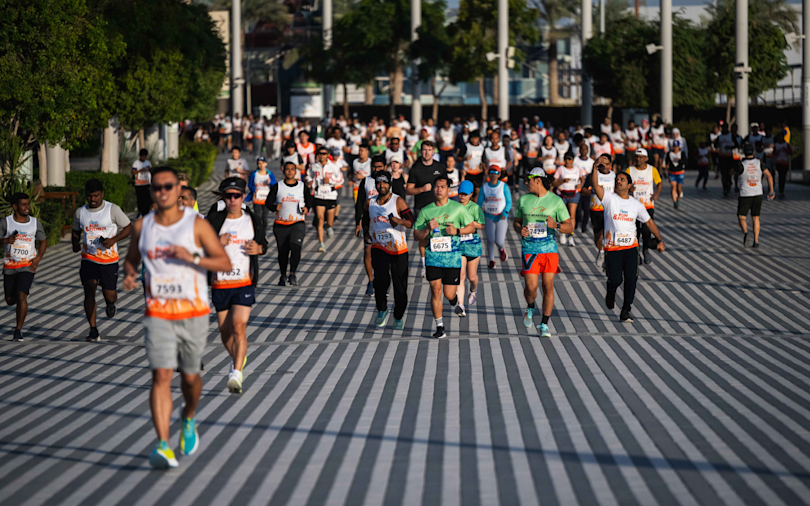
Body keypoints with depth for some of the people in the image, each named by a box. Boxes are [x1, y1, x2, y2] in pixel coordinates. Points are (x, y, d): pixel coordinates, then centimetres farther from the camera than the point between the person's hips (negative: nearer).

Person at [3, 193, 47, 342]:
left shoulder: (35, 222, 0)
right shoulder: (6, 222, -6)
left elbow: (43, 241, 11)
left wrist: (38, 258, -4)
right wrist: (5, 240, -29)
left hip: (28, 266, -1)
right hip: (10, 266, 1)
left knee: (21, 296, -17)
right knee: (10, 300, 11)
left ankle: (18, 330, -9)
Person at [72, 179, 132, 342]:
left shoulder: (113, 209, -6)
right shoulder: (80, 212, 5)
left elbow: (129, 227, -1)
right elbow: (76, 232, 20)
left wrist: (113, 240, -16)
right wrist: (75, 244, -2)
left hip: (109, 259, -2)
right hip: (89, 258, 2)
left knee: (109, 295, 2)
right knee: (89, 291, -16)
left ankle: (110, 303, 43)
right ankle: (93, 331, -11)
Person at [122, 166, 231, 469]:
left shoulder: (197, 225, -4)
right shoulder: (142, 227, 4)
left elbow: (225, 263, -5)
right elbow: (131, 258, 20)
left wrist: (192, 257, -21)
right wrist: (129, 275, -3)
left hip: (193, 313, 0)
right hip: (158, 315, 0)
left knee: (190, 376, 11)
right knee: (161, 376, -13)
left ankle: (188, 419, 44)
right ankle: (164, 446, -20)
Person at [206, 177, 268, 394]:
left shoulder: (254, 221, 3)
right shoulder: (214, 220, -3)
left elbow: (264, 244, 18)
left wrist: (258, 248, -6)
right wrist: (215, 243, -20)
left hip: (245, 283, -1)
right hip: (220, 283, 1)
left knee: (239, 327, -16)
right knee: (225, 330, 12)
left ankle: (236, 373, -18)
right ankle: (239, 359, 40)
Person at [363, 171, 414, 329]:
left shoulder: (398, 201, -7)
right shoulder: (369, 203, 5)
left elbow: (411, 222, -13)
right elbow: (366, 220, 25)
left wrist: (399, 221, -31)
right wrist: (366, 232, 9)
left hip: (398, 248, -1)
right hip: (379, 247, 1)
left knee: (400, 285, 3)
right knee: (381, 276, -25)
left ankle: (399, 317, 22)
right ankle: (382, 309, -5)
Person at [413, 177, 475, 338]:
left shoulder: (457, 208, 2)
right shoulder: (425, 211, 6)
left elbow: (471, 227, 7)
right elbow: (416, 235, 9)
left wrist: (457, 231, -11)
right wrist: (427, 229, -11)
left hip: (452, 255, -1)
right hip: (433, 255, 1)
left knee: (449, 294, 0)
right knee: (436, 290, -7)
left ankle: (454, 299, 39)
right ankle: (439, 327, 3)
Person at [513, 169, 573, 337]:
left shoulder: (556, 201, 0)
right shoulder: (523, 200, 7)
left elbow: (569, 227, 1)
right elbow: (516, 222, 18)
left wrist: (556, 225, -20)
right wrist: (520, 230, -5)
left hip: (549, 247, -1)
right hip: (529, 248, 1)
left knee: (548, 286, -3)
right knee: (531, 287, -10)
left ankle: (544, 325, 7)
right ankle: (530, 308, 23)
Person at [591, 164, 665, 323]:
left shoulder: (637, 205, 8)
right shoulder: (609, 198, -1)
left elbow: (649, 222, 15)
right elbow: (595, 185, -16)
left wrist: (660, 240, 9)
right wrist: (595, 167, -28)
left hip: (631, 247, 2)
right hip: (612, 248, -2)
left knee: (631, 280, -5)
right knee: (615, 279, -9)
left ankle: (626, 311, 7)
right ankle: (611, 293, 27)